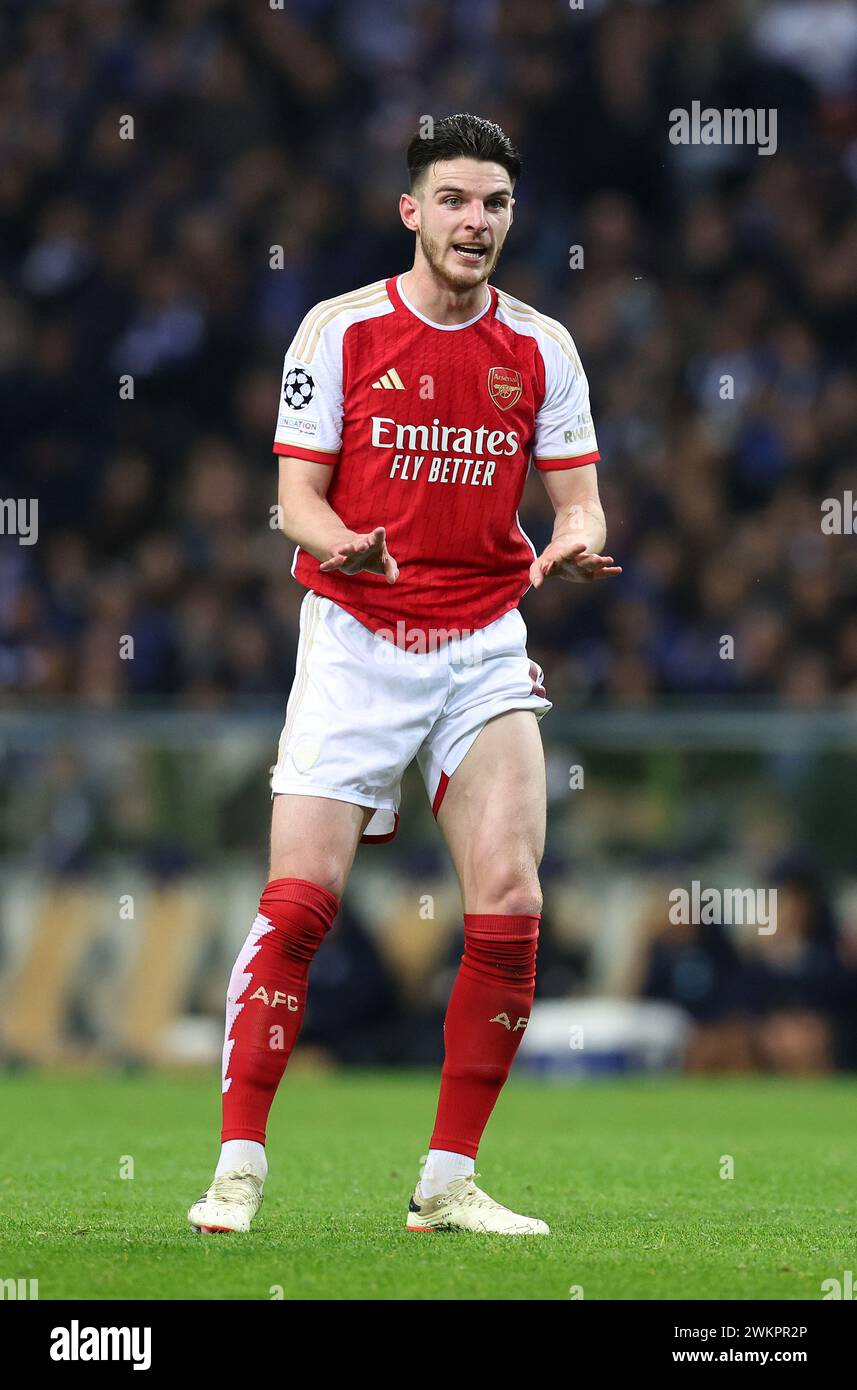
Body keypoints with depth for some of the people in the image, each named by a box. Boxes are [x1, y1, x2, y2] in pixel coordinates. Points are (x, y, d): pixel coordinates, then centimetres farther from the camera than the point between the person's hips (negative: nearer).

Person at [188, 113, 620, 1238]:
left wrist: (574, 543, -17)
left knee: (509, 906, -8)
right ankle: (239, 1167, -3)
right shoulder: (340, 330, -3)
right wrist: (338, 541, -26)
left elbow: (578, 499, 7)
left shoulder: (541, 349, 5)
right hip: (355, 640, -2)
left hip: (485, 648, 2)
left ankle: (449, 1180, 2)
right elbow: (298, 494, -4)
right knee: (300, 900, -11)